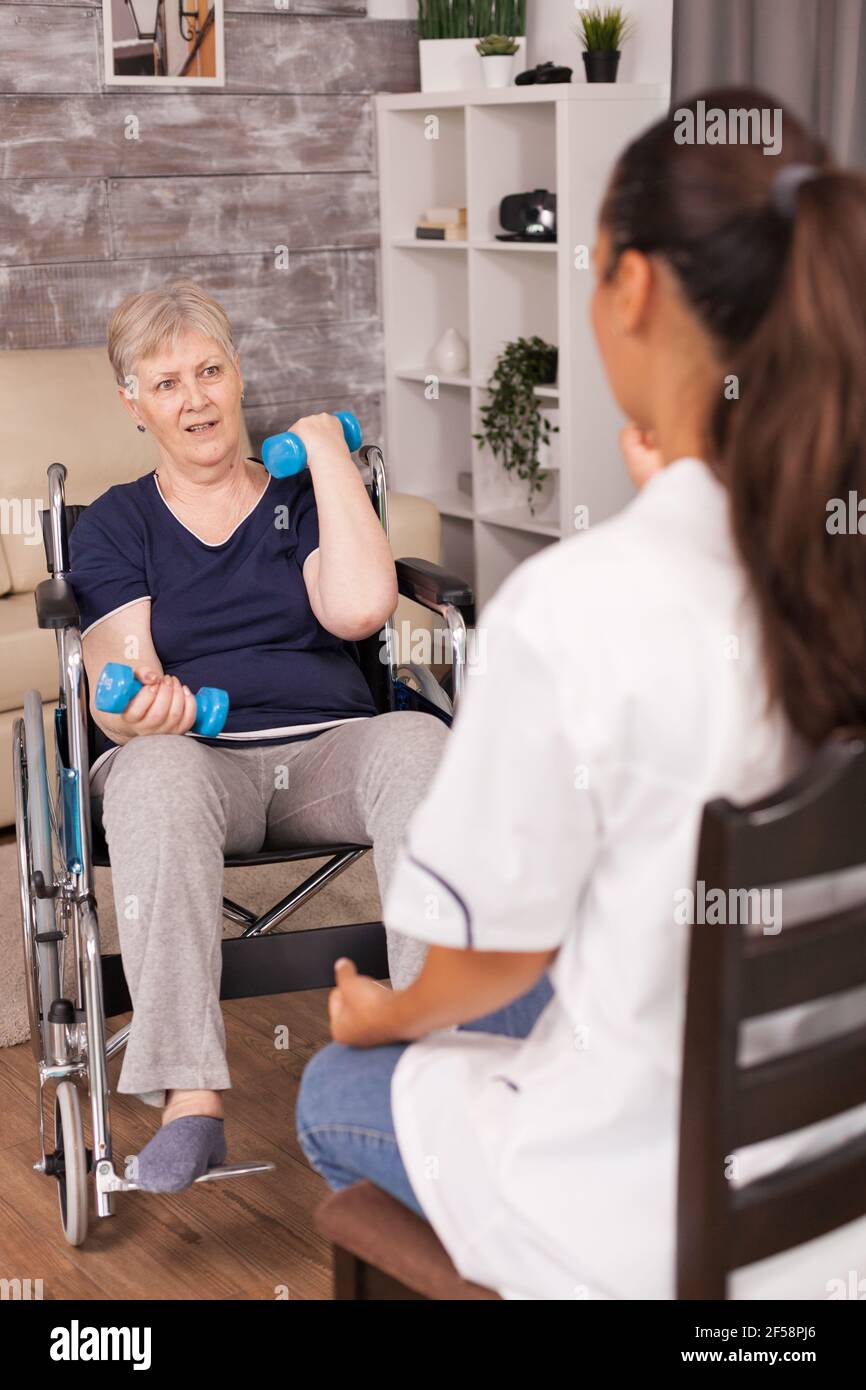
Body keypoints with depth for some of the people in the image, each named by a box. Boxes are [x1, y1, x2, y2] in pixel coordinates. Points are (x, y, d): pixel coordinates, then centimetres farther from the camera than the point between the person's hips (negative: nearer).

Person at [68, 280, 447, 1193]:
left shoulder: (305, 498, 19)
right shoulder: (115, 525, 17)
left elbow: (361, 607, -3)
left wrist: (327, 451, 6)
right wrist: (145, 706, -25)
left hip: (328, 749, 1)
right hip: (195, 754, -1)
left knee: (418, 743, -34)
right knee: (155, 772, -38)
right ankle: (188, 1098, -43)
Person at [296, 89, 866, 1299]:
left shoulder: (574, 607, -29)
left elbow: (502, 945, -13)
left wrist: (393, 1014, 9)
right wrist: (684, 510, 8)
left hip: (653, 1226, -5)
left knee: (336, 1089, 24)